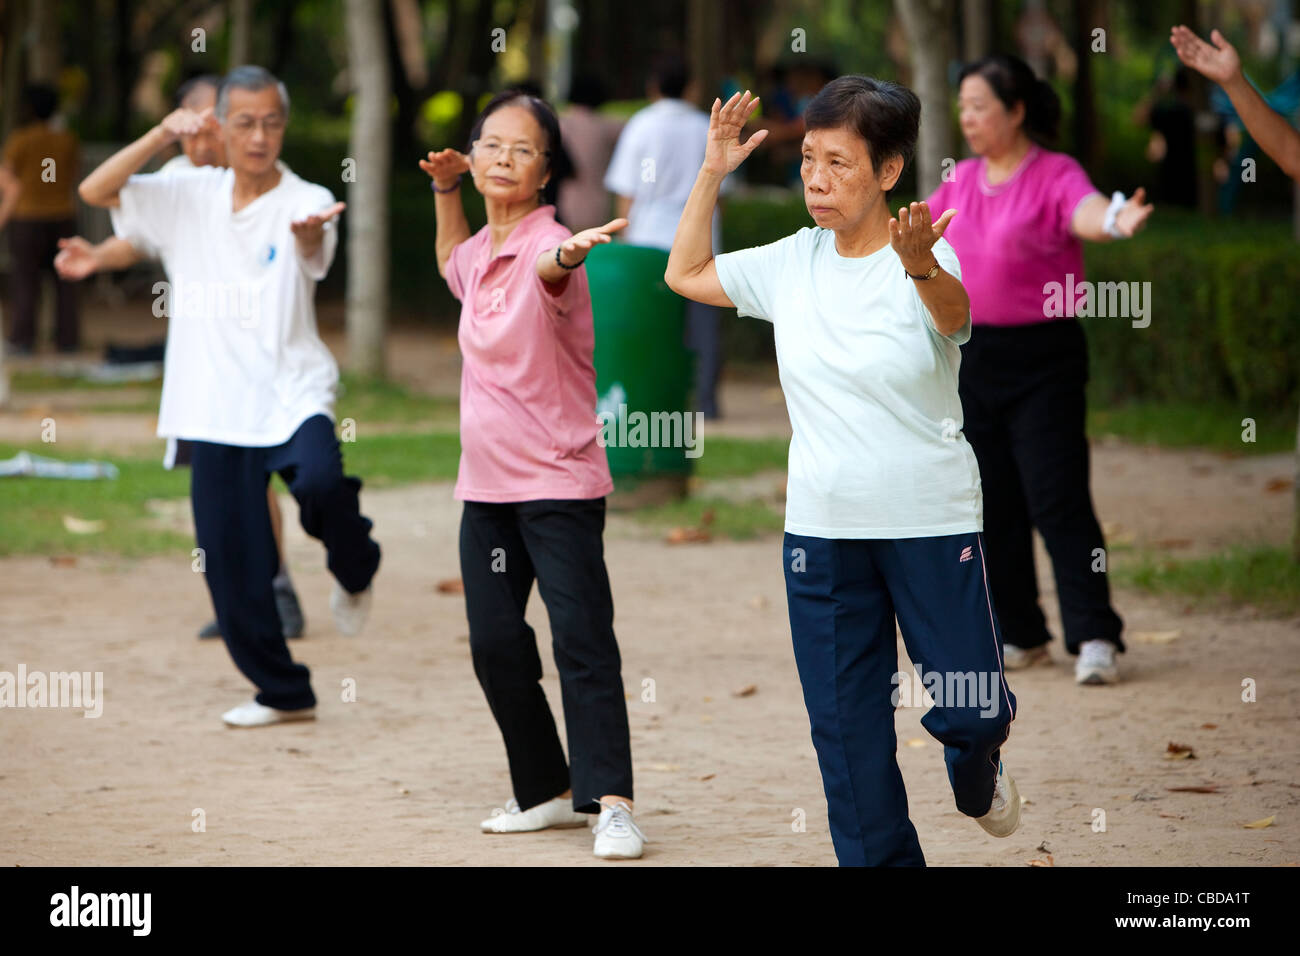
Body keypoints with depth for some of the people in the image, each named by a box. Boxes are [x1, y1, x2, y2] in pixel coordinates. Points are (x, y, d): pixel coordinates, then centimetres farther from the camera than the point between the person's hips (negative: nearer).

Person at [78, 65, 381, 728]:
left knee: (320, 482, -33)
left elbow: (313, 247, -27)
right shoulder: (188, 198, 7)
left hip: (292, 393, -4)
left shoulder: (305, 201, -4)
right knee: (232, 567, 3)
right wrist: (162, 136, -9)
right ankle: (283, 692, 20)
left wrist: (308, 233, -51)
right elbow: (95, 191, 2)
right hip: (216, 408, 4)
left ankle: (354, 573, 0)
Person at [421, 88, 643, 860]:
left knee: (581, 635, -13)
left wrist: (569, 252, -64)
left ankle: (611, 801, -13)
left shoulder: (548, 244, -14)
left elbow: (549, 266, -41)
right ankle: (547, 790, 21)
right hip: (486, 480, 8)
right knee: (495, 643, 8)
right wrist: (446, 191, 21)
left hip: (560, 481, -8)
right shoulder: (482, 253, 8)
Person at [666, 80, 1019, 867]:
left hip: (933, 523, -4)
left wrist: (921, 263, -59)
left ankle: (978, 769, 36)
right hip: (822, 531, 4)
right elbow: (686, 273, 16)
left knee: (970, 712, 0)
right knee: (846, 729, 3)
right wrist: (713, 174, 3)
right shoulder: (792, 264, 3)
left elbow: (952, 309, -36)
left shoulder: (931, 264, -12)